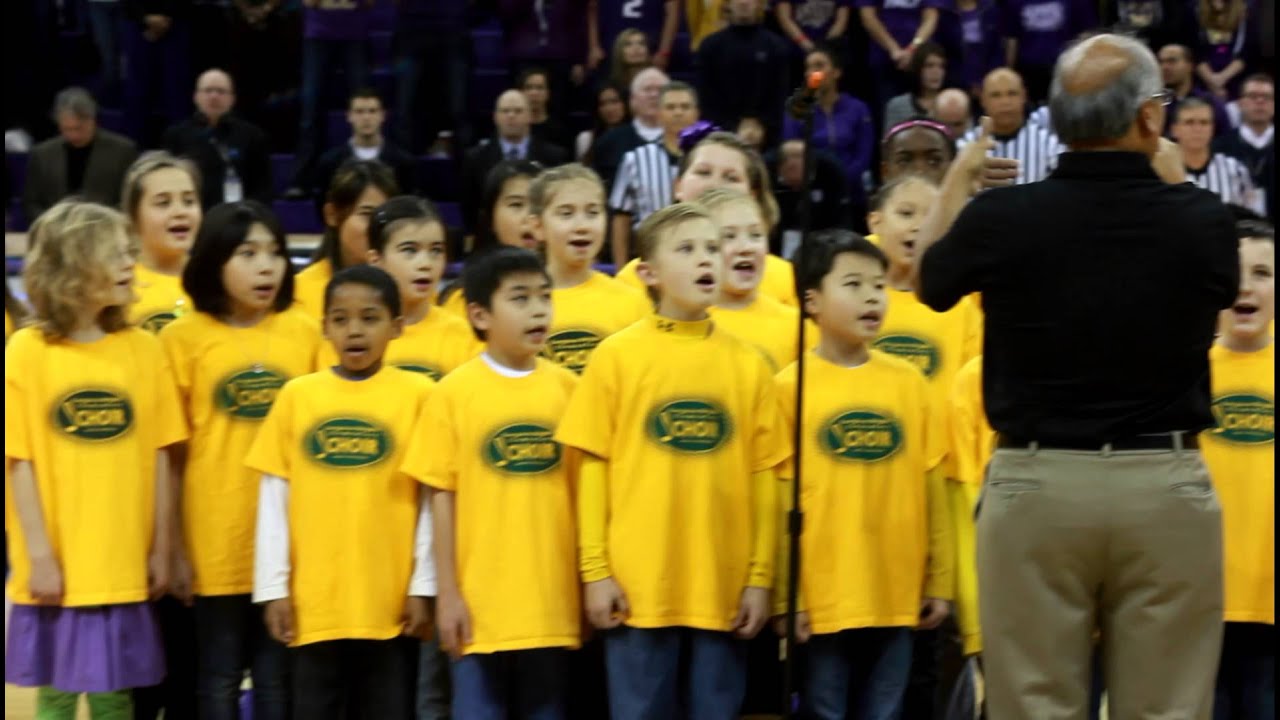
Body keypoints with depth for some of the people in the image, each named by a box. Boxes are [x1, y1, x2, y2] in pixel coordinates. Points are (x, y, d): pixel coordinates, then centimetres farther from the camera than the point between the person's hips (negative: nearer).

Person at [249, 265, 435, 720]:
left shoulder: (417, 394, -1)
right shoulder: (297, 395, 3)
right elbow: (274, 499, 5)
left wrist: (424, 586, -2)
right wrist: (273, 587, 1)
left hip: (391, 601, -1)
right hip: (314, 599, 1)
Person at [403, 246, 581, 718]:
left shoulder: (568, 389, 3)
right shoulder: (454, 393, -3)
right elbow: (442, 497, -1)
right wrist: (447, 593, -4)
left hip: (553, 603, 2)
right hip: (480, 603, -2)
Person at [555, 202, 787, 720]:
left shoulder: (747, 364, 5)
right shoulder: (616, 357, -1)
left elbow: (763, 477, 5)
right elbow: (593, 468, 0)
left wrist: (760, 577, 1)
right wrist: (595, 570, -5)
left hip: (725, 586, 2)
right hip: (637, 584, -2)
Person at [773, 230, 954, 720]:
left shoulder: (908, 382, 5)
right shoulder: (791, 387, -3)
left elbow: (931, 490, 8)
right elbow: (781, 499, -3)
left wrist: (940, 581, 6)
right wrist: (785, 593, -5)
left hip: (896, 595, 3)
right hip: (821, 594, -3)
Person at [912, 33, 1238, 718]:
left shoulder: (1001, 217, -9)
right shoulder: (1200, 220, -6)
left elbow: (927, 282, 14)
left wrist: (957, 181, 28)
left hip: (1038, 484, 0)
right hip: (1167, 487, 0)